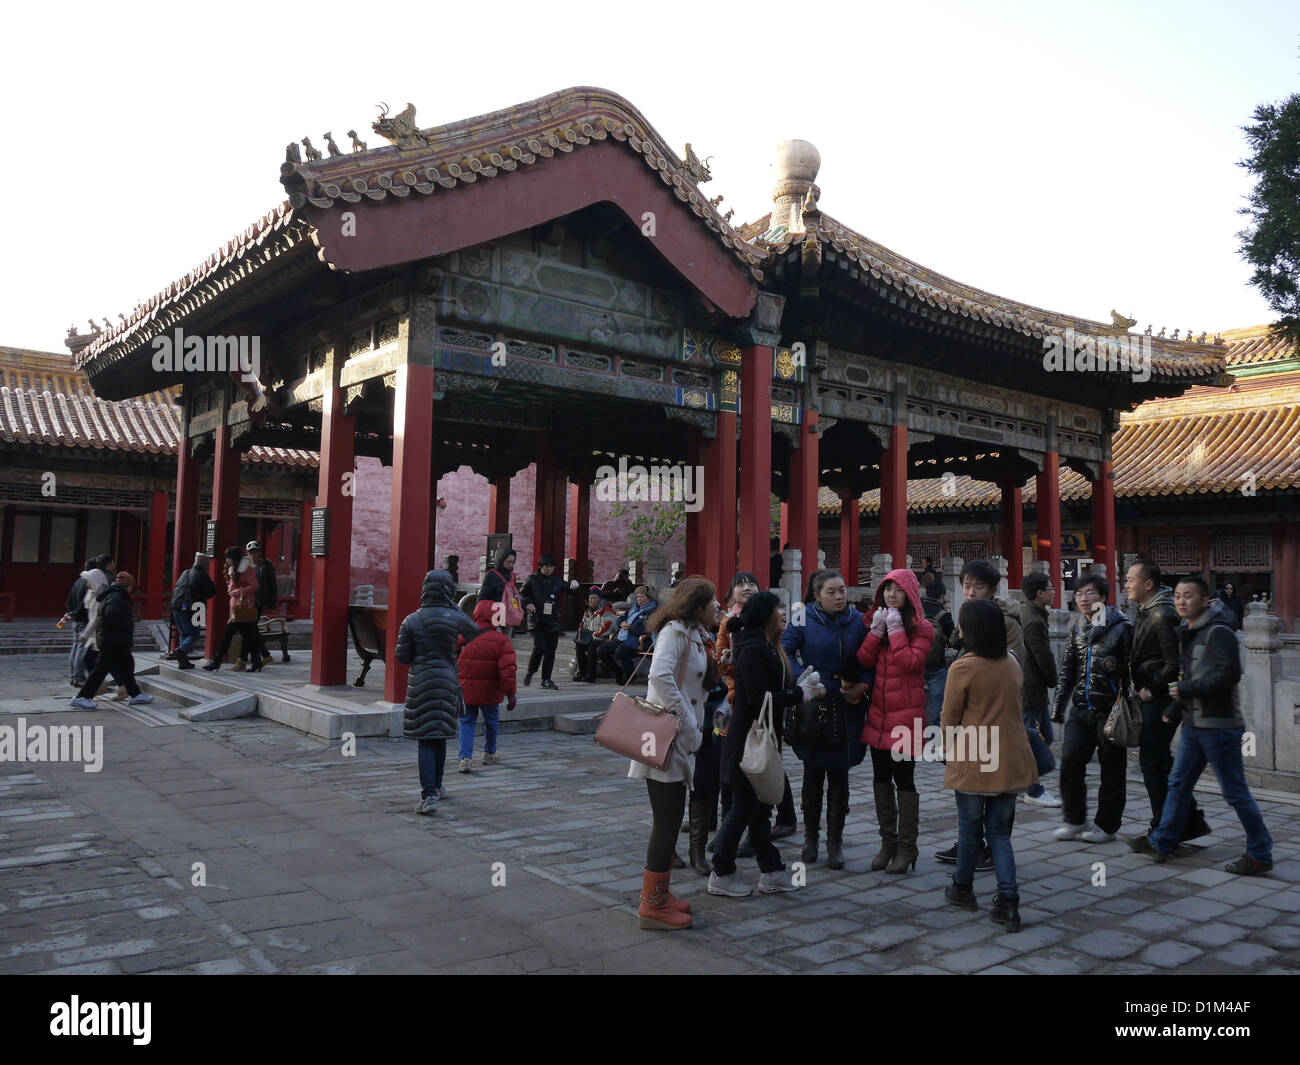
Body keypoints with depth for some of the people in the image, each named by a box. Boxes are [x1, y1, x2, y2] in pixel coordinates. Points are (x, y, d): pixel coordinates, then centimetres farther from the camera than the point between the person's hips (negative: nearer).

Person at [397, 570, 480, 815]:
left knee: (426, 740, -1)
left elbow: (402, 656, -1)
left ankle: (429, 795, -11)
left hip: (420, 684, -1)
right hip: (448, 682, 1)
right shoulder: (454, 617, -7)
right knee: (440, 738, 17)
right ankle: (436, 787, 32)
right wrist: (456, 607, 18)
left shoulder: (411, 621, -6)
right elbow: (474, 632, 13)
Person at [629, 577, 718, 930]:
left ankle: (659, 895, 27)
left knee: (671, 821, 16)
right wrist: (687, 722, -23)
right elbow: (660, 675, -26)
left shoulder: (692, 636, 19)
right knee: (668, 822, -5)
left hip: (679, 741, 10)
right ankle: (652, 906, 4)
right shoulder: (675, 631, -11)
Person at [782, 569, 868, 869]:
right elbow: (784, 651, -5)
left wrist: (863, 685, -8)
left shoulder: (857, 621, 2)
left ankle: (835, 840, 18)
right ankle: (810, 836, 25)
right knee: (813, 774, 8)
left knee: (839, 776, 5)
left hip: (847, 708, 1)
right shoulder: (804, 619, -4)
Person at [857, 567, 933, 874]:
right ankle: (888, 841, 23)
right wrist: (877, 630, -9)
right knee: (881, 778, 11)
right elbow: (863, 660, 1)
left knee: (904, 779, -1)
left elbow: (910, 663, -19)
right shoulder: (879, 621, 11)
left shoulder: (921, 628, -4)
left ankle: (907, 846, 11)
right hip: (878, 711, 6)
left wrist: (896, 630, -17)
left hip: (906, 713, -5)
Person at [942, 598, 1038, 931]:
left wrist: (951, 751, 9)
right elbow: (1018, 710, 14)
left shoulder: (963, 668, -16)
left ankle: (963, 888, 31)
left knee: (970, 827, 14)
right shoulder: (1012, 663, 1)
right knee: (999, 830, 13)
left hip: (973, 762, -4)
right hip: (1010, 761, 5)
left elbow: (949, 719, -8)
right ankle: (1008, 901, 4)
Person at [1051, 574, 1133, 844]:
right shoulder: (1076, 629, 12)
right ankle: (1074, 820, 12)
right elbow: (1067, 671, 18)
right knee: (1070, 760, -3)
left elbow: (1132, 671, -6)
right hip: (1081, 709, 5)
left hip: (1110, 708, -5)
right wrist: (1058, 708, 15)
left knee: (1112, 767, 4)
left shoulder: (1121, 627, -5)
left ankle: (1106, 825, 16)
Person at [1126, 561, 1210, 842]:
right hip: (1152, 697, 10)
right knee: (1160, 761, 15)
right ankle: (1190, 820, 23)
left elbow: (1174, 663, -21)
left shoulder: (1163, 616, -18)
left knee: (1152, 762, -3)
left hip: (1160, 700, -10)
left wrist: (1151, 689, -15)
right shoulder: (1146, 613, 13)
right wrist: (1142, 688, 12)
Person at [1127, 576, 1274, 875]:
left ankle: (1260, 855, 12)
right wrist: (1175, 711, 18)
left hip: (1219, 725, -9)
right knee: (1178, 783, 14)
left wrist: (1186, 690, -17)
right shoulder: (1186, 633, 14)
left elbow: (1229, 675, -22)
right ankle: (1161, 842, 23)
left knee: (1235, 791, -1)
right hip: (1194, 724, 9)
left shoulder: (1218, 633, -14)